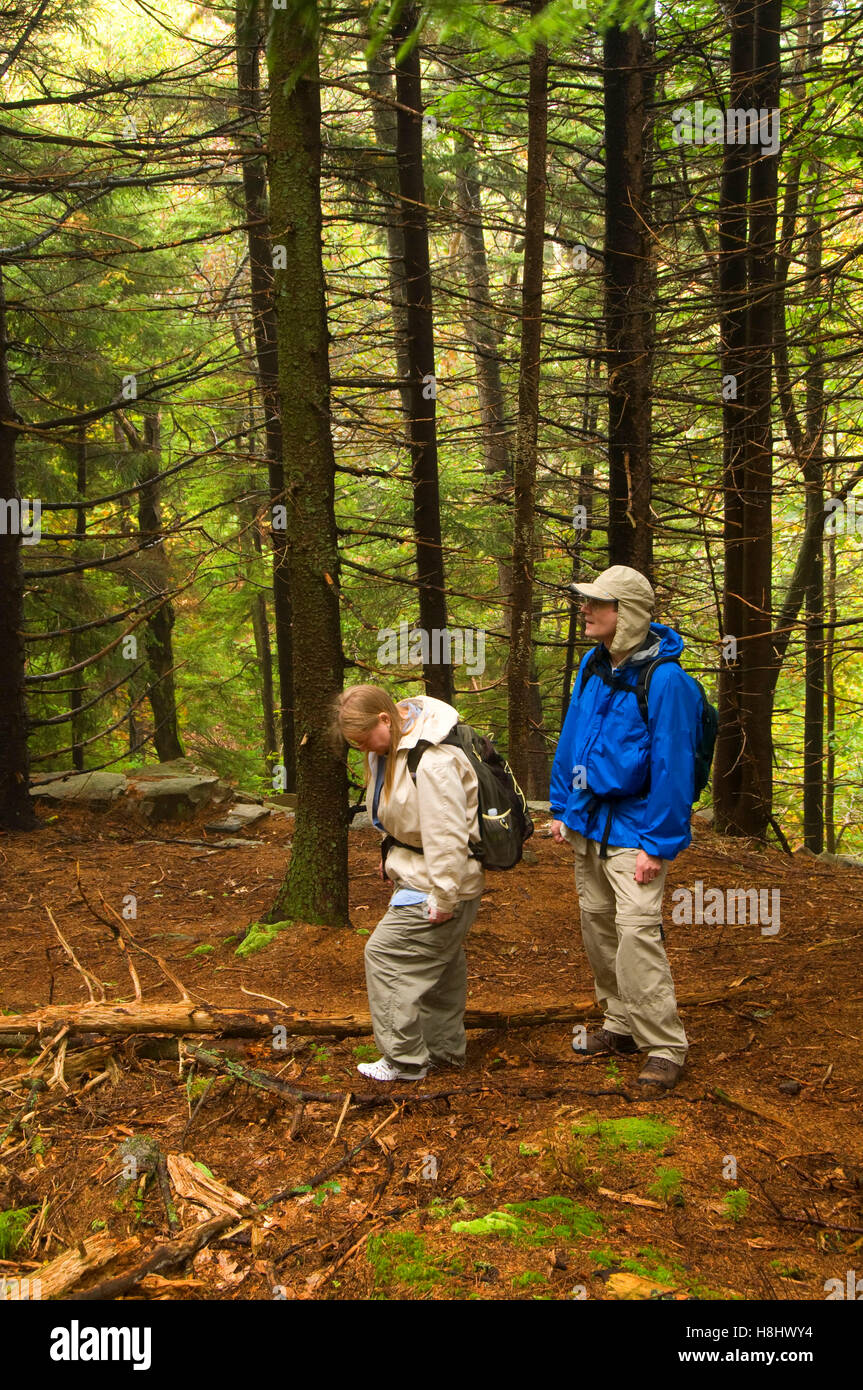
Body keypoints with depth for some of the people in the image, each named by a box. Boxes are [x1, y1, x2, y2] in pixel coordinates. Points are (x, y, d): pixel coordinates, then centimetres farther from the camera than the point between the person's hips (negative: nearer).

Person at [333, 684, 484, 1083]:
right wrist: (391, 856, 21)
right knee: (440, 961, 18)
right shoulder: (391, 746, 4)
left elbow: (446, 836, -28)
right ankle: (445, 1047, 32)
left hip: (435, 883, -10)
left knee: (386, 953, -7)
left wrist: (443, 899, -23)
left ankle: (404, 1058, 4)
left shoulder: (432, 761, -29)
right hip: (416, 874, 10)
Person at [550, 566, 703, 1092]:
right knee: (599, 926, 15)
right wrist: (562, 807, 12)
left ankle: (664, 1047, -1)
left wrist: (659, 844, -19)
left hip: (633, 827, -8)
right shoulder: (593, 666, 5)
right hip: (588, 822, 8)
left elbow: (672, 766, -19)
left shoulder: (664, 679, -19)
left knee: (637, 933, -13)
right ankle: (622, 1025, 31)